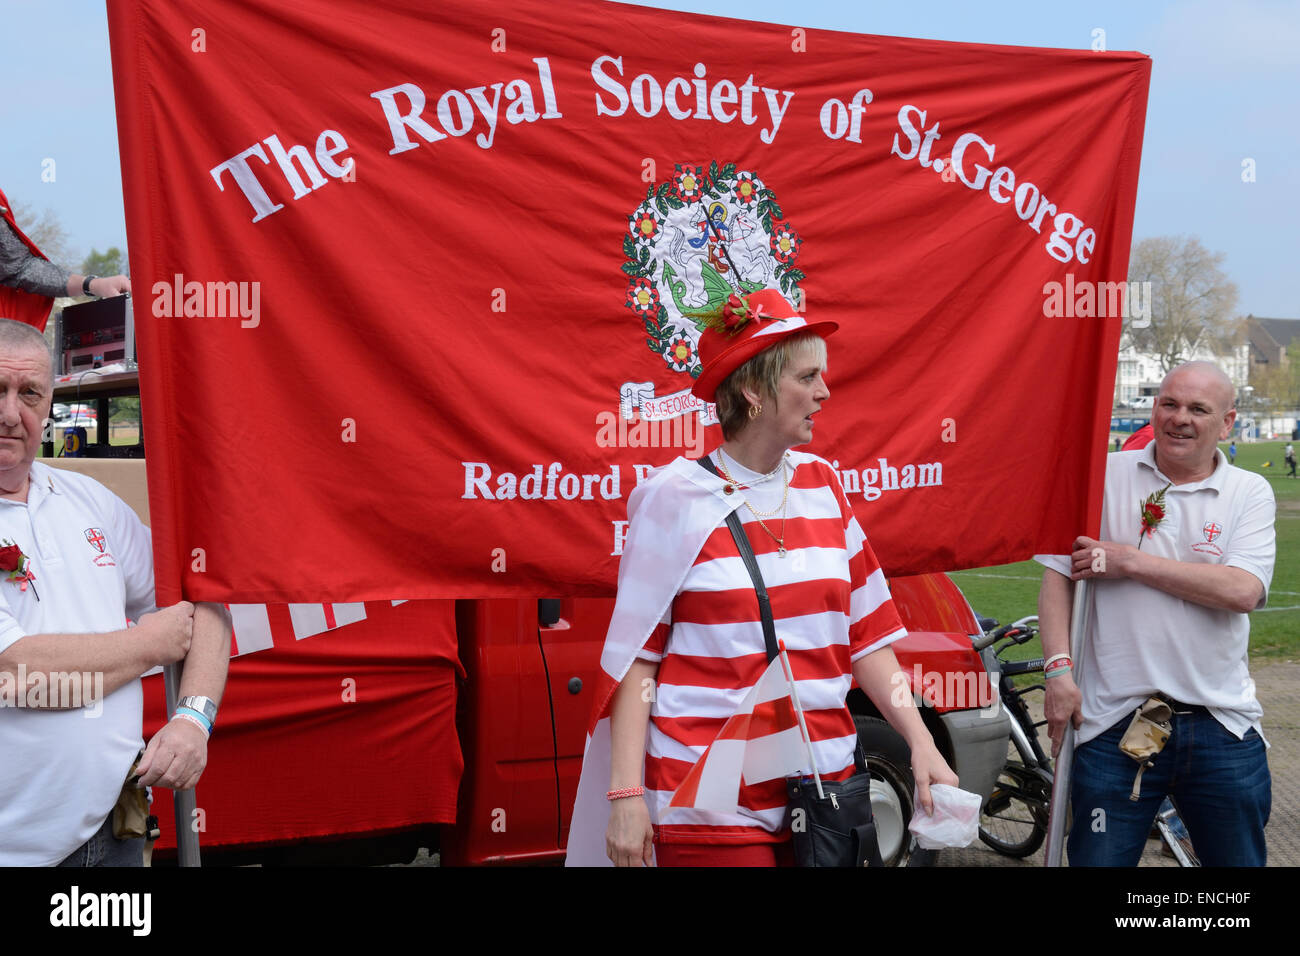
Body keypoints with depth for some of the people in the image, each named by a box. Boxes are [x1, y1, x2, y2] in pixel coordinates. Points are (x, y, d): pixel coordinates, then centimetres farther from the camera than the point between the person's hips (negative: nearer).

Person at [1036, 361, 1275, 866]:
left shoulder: (1250, 493, 4)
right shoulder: (1104, 475, 2)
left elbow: (1242, 590, -13)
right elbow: (1056, 574, 2)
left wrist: (1128, 561, -13)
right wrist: (1058, 667, -9)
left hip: (1221, 729, 1)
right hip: (1114, 721, -1)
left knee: (1240, 857, 13)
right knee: (1098, 859, 3)